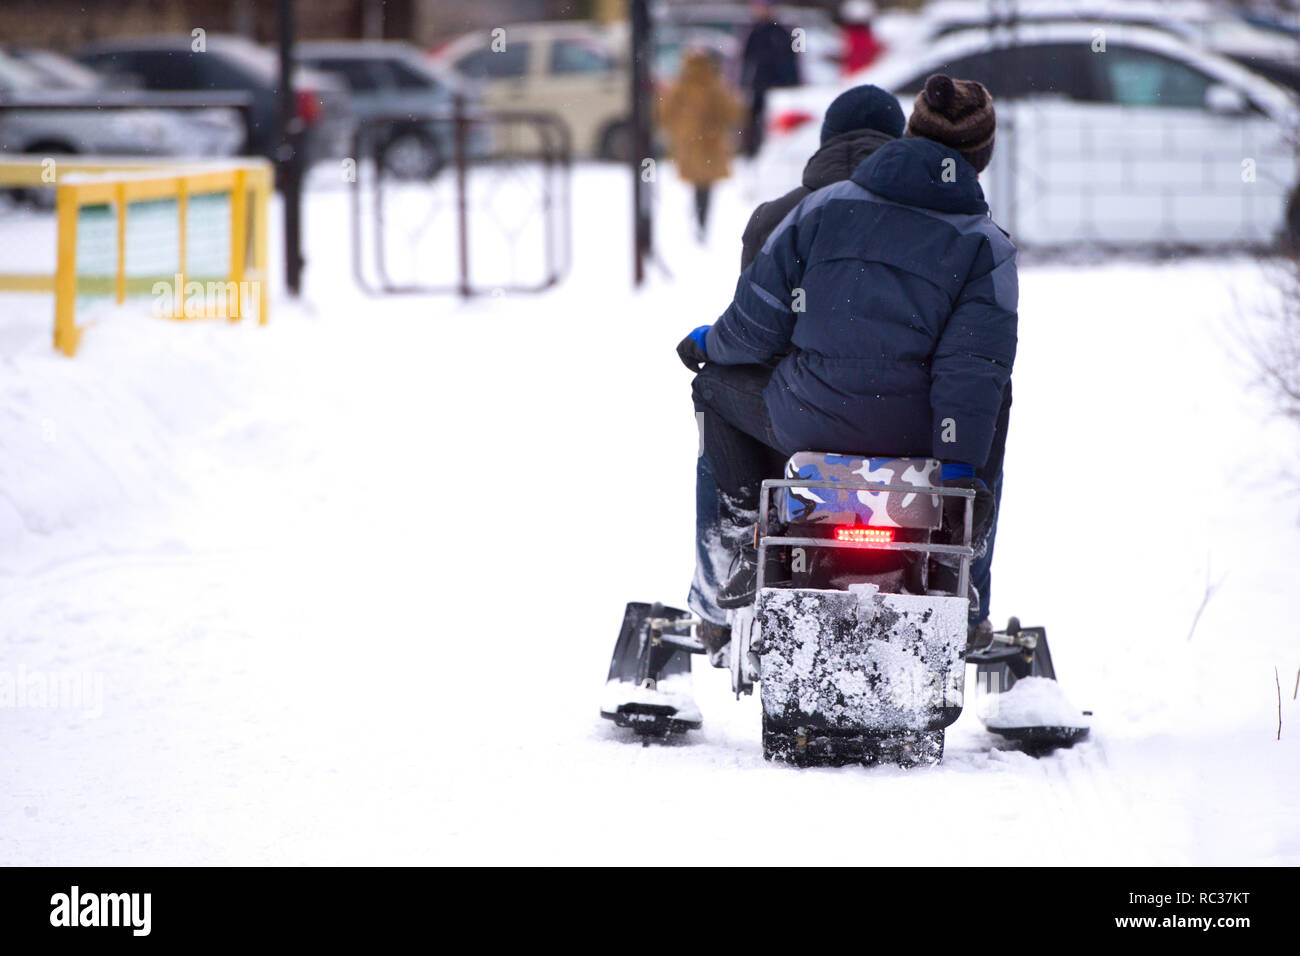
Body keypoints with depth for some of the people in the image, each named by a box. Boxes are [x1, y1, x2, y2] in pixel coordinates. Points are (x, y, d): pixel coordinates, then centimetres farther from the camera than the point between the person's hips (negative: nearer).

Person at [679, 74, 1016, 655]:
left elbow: (757, 323, 3)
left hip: (811, 420, 0)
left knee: (717, 385, 31)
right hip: (919, 431, 0)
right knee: (992, 398, 35)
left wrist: (710, 343, 25)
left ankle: (757, 537, 18)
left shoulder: (822, 206, 3)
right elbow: (973, 366, -10)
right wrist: (961, 467, -8)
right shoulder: (986, 246, 0)